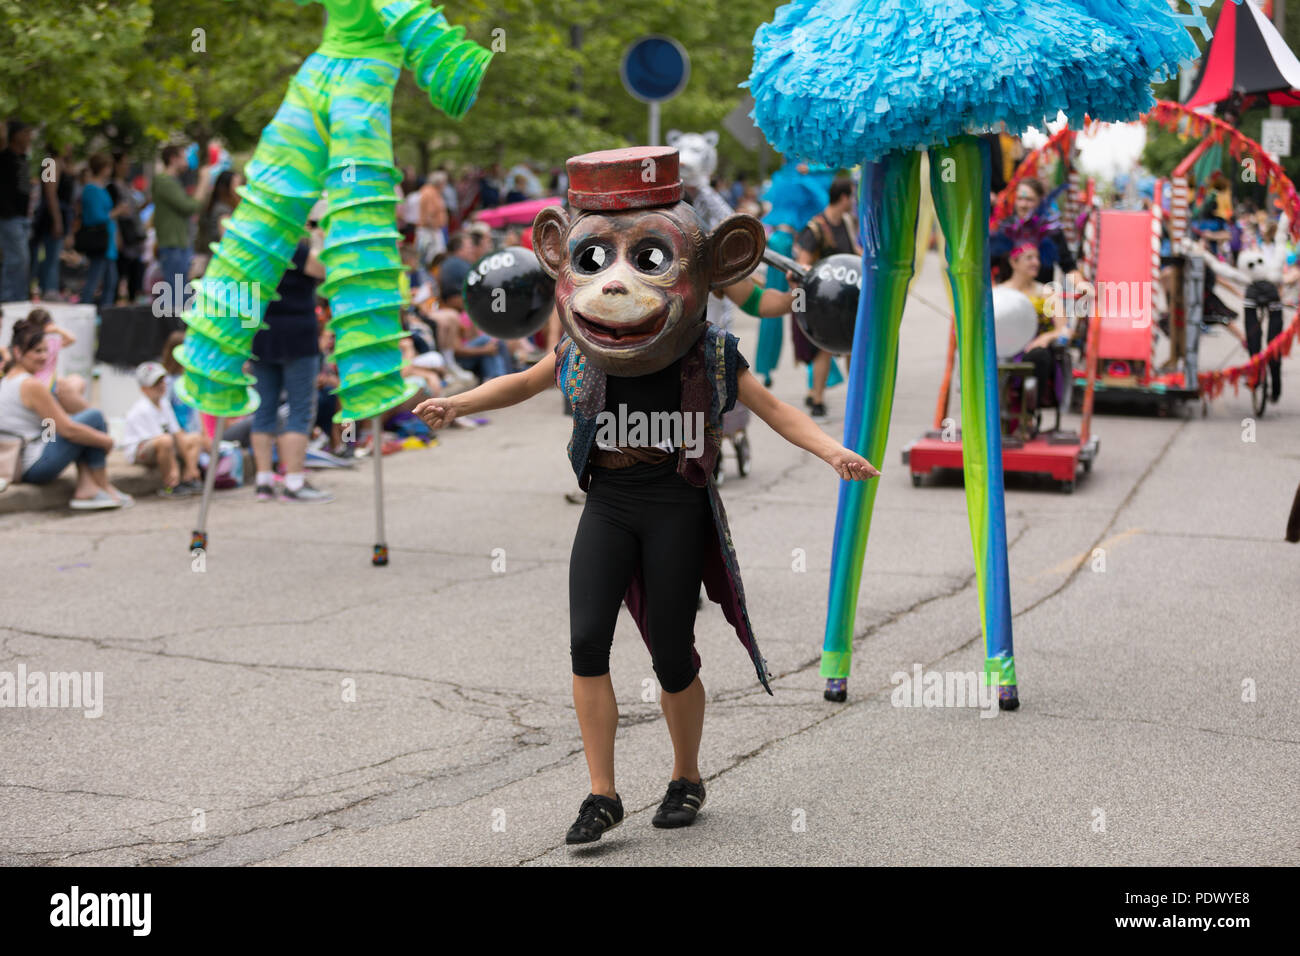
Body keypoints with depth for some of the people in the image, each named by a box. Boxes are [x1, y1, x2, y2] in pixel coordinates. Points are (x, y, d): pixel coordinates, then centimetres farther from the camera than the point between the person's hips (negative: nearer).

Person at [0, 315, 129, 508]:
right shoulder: (31, 385, -17)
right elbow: (67, 429, -17)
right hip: (35, 468, -10)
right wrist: (106, 440, -3)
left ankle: (85, 488, 6)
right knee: (94, 417, -4)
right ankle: (104, 488, 3)